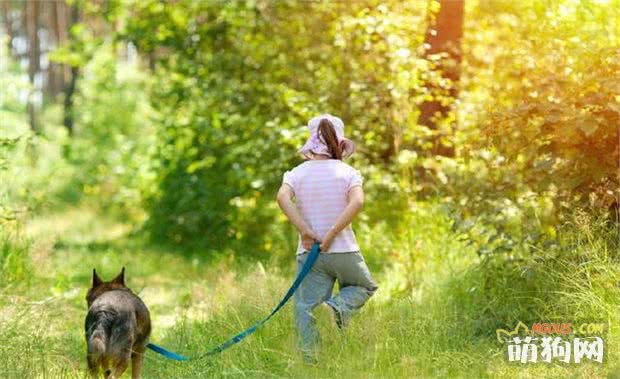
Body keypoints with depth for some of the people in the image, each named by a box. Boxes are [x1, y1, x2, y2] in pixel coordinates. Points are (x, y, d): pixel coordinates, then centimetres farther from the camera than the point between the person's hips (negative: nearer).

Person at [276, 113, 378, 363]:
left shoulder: (298, 173, 5)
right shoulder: (348, 172, 0)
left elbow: (282, 198, -14)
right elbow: (357, 202, -18)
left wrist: (304, 230, -13)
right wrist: (332, 234, -16)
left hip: (309, 252, 1)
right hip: (344, 250, -1)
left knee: (305, 307, 4)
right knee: (364, 287, 23)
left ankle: (309, 357, -9)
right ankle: (339, 306, -5)